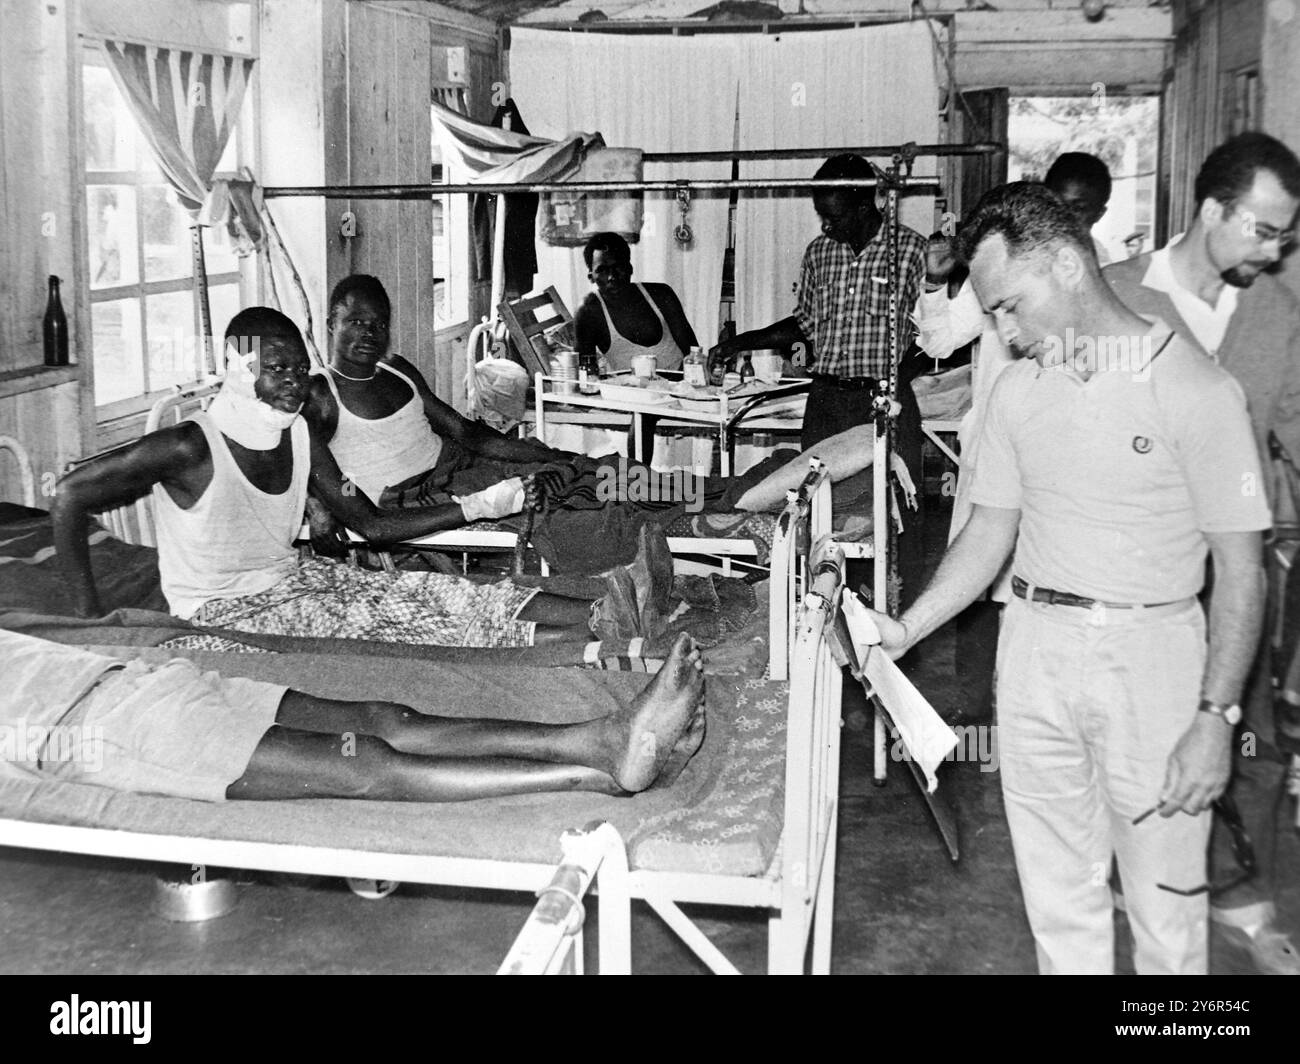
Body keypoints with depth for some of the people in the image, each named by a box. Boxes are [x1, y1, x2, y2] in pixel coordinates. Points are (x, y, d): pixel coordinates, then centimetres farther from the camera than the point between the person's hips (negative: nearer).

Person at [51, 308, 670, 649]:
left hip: (292, 580, 7)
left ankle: (604, 619, -31)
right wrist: (91, 617, -16)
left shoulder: (302, 440, 1)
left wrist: (482, 505, 2)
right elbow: (69, 499, -15)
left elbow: (371, 525, 8)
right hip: (224, 614, -7)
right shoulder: (190, 448, -18)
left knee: (432, 597, -15)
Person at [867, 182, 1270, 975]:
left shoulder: (1193, 388, -11)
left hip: (1149, 651, -4)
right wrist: (905, 630, 0)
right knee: (1057, 890, 14)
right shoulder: (1019, 390, 5)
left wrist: (1215, 718, -15)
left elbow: (1240, 566, -10)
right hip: (1034, 643, 5)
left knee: (1165, 895, 5)